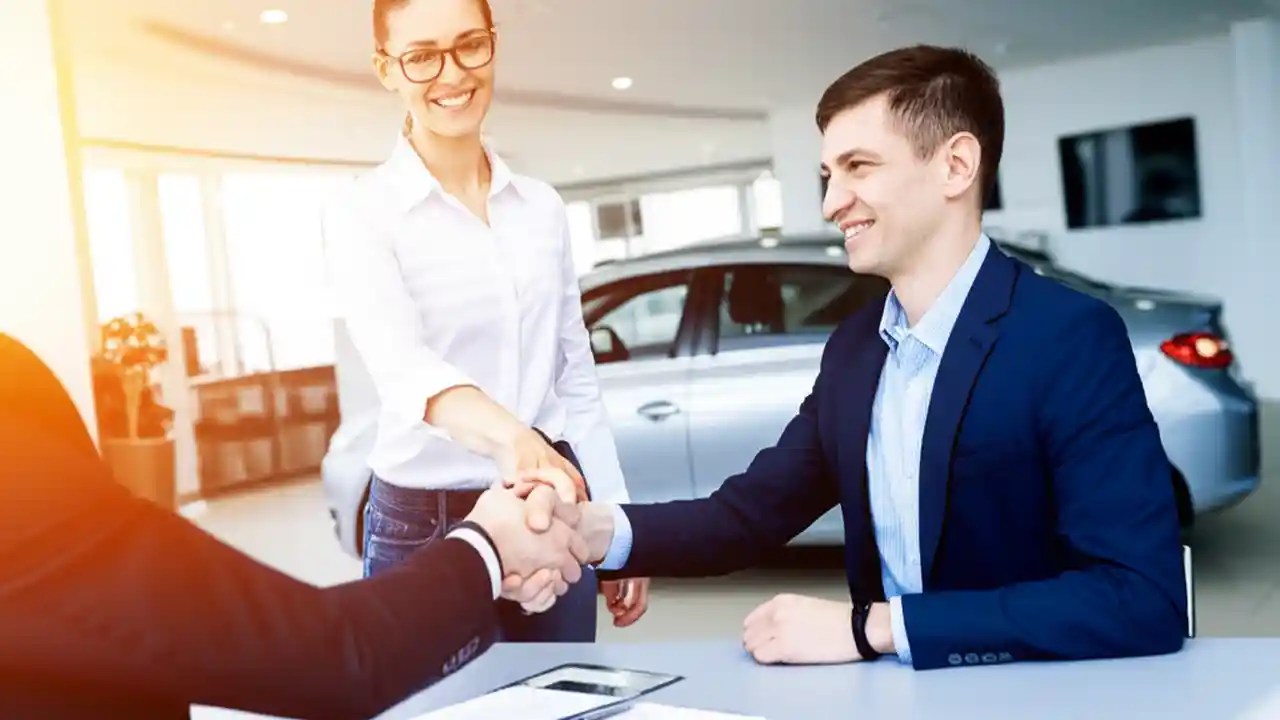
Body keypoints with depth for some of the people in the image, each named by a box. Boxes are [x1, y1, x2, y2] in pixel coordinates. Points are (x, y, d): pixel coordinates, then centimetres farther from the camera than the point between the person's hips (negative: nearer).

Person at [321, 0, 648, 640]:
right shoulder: (361, 213, -8)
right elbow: (398, 359, -28)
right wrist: (510, 439, -47)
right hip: (424, 530, -3)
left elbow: (575, 381, 10)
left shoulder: (542, 207, 6)